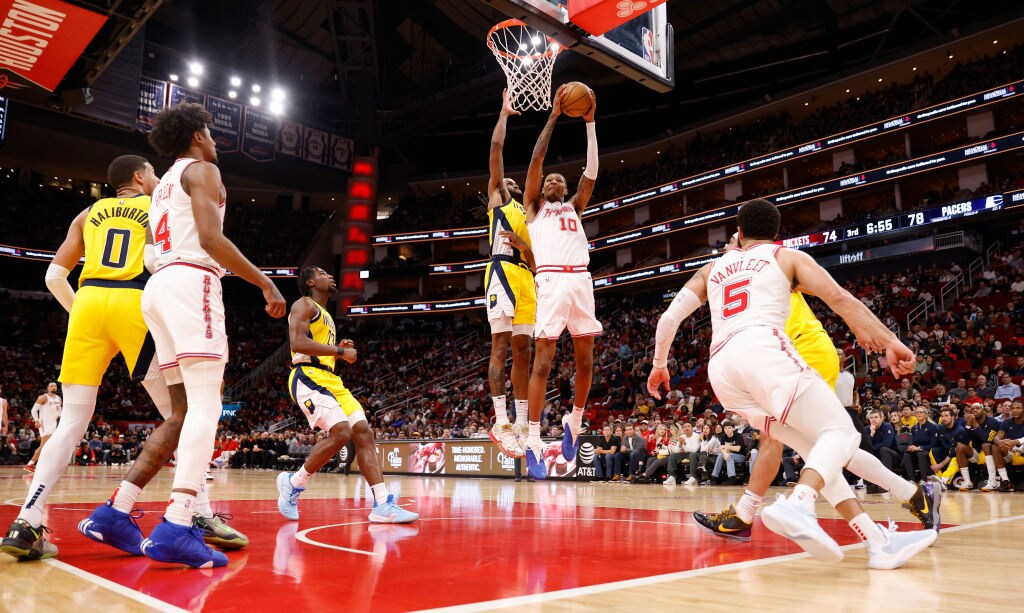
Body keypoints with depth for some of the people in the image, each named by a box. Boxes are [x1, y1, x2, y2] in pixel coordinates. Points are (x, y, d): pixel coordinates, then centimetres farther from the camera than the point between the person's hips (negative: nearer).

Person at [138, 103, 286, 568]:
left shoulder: (162, 185, 29)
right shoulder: (202, 170, 3)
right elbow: (210, 238, -12)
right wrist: (265, 283, -11)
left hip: (158, 286, 9)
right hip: (192, 281, -9)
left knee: (182, 409, 12)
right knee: (206, 405, -16)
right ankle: (176, 527, -27)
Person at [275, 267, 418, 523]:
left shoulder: (325, 315, 28)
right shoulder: (304, 304, 0)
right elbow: (297, 342, -17)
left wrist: (339, 350, 15)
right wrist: (340, 352, -13)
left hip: (329, 379, 9)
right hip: (308, 377, -9)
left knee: (363, 432, -5)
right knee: (341, 432, -24)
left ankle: (383, 505, -10)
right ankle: (293, 483, -2)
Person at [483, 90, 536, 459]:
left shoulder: (526, 216, 30)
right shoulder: (497, 198, 16)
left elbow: (536, 262, 22)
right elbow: (496, 147, 8)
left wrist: (523, 244, 2)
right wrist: (504, 112, 18)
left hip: (525, 278, 7)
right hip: (502, 273, -6)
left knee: (522, 351, 3)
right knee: (501, 347, -12)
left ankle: (522, 424, 4)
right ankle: (501, 422, -15)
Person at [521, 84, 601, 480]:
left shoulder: (574, 208, 27)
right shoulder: (534, 206, 18)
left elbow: (591, 171, 17)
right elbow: (536, 159, 9)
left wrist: (589, 123, 12)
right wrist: (553, 115, 8)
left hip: (581, 281, 4)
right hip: (551, 282, -4)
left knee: (585, 361, 5)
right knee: (542, 361, -8)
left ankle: (574, 423, 24)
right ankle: (533, 442, -5)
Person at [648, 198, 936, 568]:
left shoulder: (713, 268, 31)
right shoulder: (788, 257, 21)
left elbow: (669, 318, 24)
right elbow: (840, 298, 5)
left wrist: (659, 365, 36)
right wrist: (889, 340, -1)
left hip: (721, 368, 5)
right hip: (763, 348, -5)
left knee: (816, 450, 13)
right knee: (840, 432, -2)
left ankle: (879, 543, 6)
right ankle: (798, 505, -31)